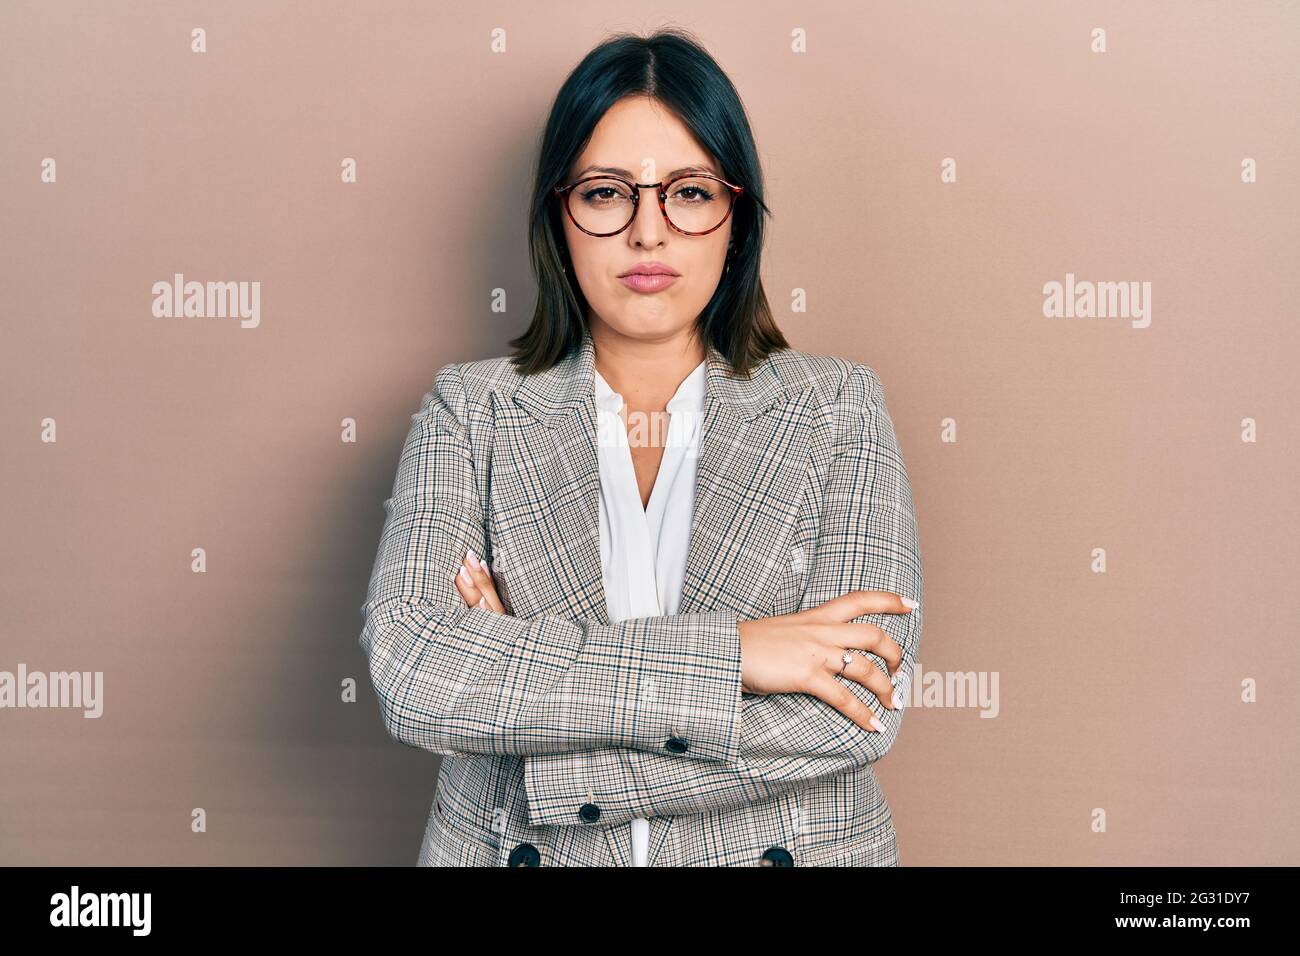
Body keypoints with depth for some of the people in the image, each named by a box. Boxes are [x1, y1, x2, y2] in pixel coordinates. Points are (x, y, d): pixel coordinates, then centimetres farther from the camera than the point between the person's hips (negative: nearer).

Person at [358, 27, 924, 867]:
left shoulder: (838, 408, -5)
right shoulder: (471, 411, -4)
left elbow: (863, 710, -16)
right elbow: (408, 670, -18)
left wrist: (524, 665, -18)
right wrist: (728, 654, -24)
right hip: (517, 848, 0)